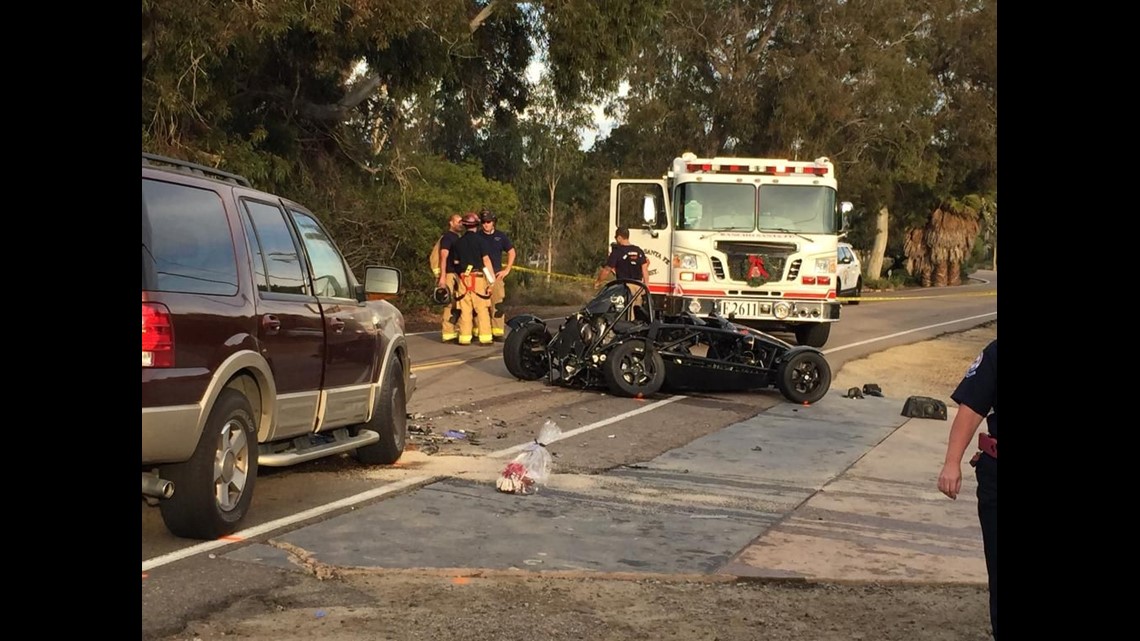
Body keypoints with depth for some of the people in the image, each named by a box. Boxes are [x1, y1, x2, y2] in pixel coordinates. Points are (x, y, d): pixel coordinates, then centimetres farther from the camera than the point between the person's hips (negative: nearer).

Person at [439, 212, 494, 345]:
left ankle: (465, 337, 4)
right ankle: (485, 337, -6)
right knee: (482, 308, -2)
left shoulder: (458, 242, 10)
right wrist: (491, 278, -5)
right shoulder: (478, 240, -4)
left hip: (463, 278, 4)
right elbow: (486, 260, -7)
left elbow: (455, 262, 14)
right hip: (478, 276, -4)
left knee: (465, 309, 6)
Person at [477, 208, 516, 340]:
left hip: (496, 274, 0)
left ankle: (498, 332, -3)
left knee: (497, 303, -4)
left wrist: (507, 270, 8)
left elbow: (511, 252, 15)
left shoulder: (501, 236, 8)